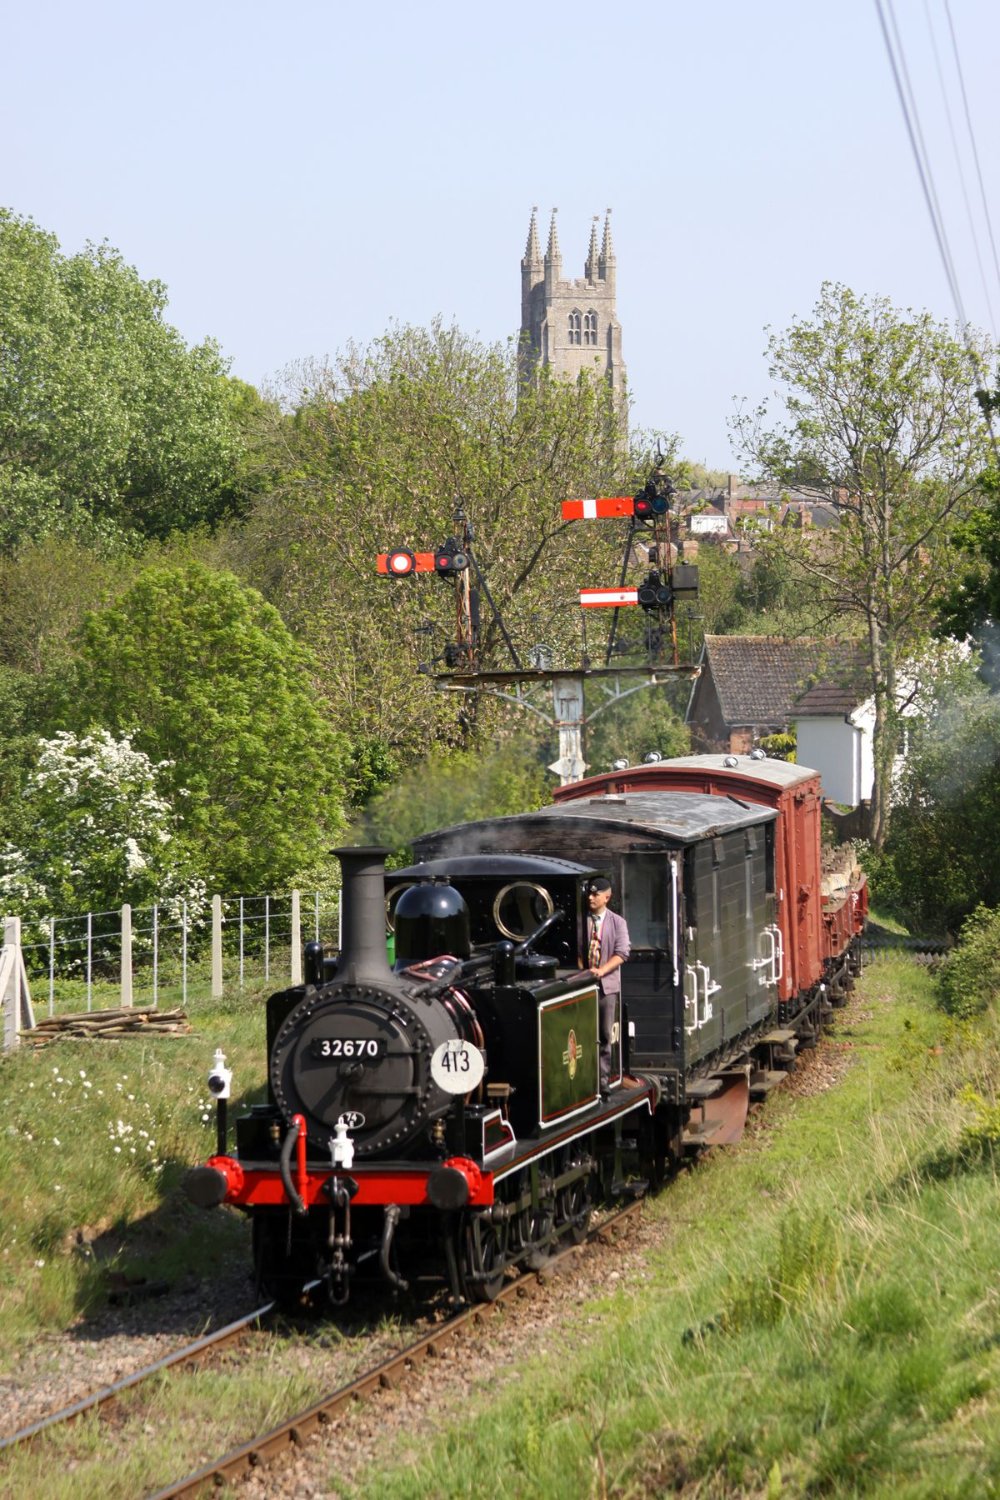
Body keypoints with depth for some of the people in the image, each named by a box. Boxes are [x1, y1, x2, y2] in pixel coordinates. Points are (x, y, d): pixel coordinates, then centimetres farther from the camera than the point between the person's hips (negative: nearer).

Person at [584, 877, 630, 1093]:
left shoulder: (618, 922, 5)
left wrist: (601, 970, -17)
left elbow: (622, 952, -3)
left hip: (607, 985, 1)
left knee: (605, 1036, 5)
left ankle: (603, 1081, 10)